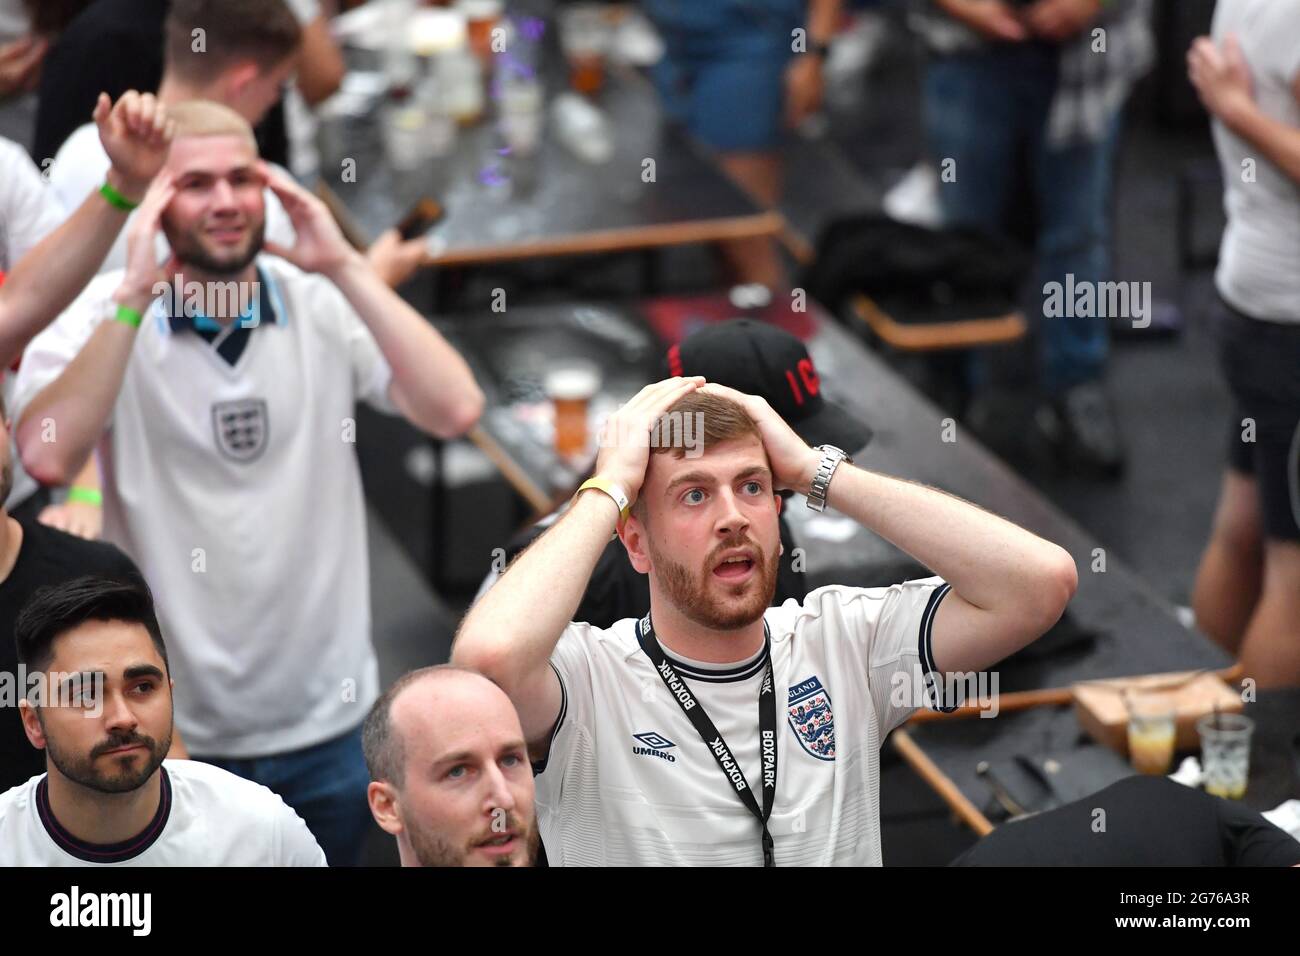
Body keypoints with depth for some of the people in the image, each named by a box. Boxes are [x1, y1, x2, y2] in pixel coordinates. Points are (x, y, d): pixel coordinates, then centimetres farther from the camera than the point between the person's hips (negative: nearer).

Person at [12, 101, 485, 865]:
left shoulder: (323, 304, -3)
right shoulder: (103, 318, -8)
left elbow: (454, 411, -17)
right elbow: (47, 457, -26)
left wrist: (347, 268, -17)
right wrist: (135, 295, -24)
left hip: (324, 721, 2)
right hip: (168, 725, -2)